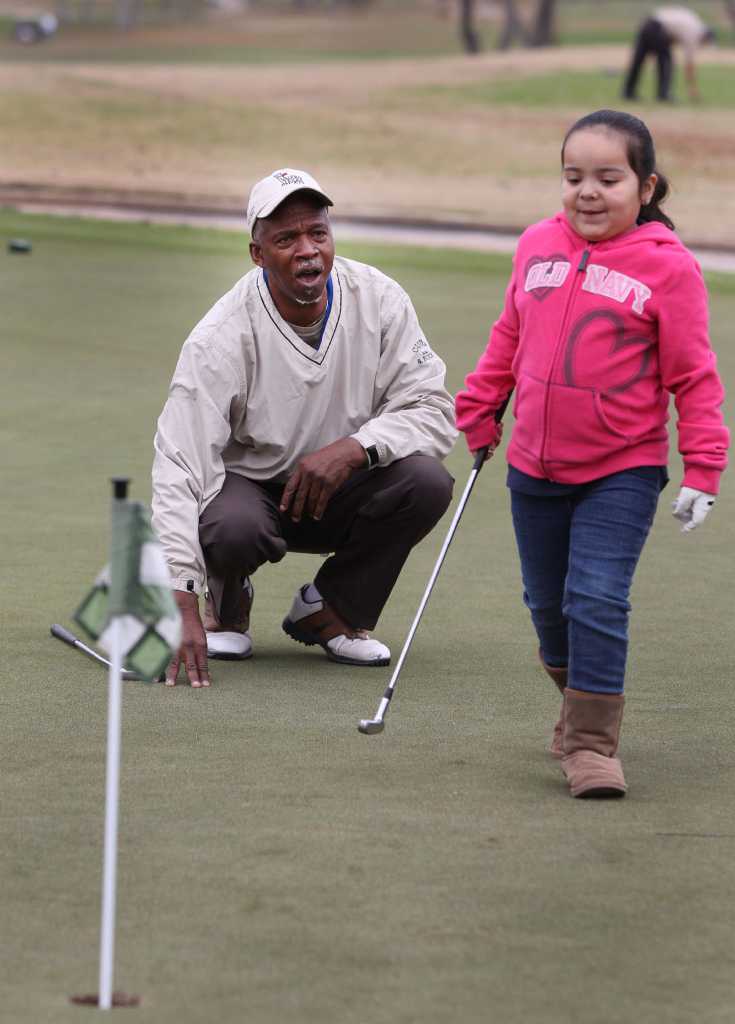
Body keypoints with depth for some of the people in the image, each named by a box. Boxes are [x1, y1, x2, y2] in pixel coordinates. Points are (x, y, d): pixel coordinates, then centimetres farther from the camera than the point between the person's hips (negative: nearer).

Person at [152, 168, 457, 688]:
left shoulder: (379, 300, -13)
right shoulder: (224, 336, -24)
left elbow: (434, 410, -13)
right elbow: (179, 466, -30)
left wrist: (355, 448, -34)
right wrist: (182, 603, -41)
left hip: (342, 491, 3)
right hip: (249, 484, -3)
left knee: (426, 481, -26)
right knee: (232, 527, -38)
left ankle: (331, 610, -1)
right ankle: (228, 600, 2)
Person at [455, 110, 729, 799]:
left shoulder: (667, 266, -10)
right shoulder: (538, 246, 3)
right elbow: (509, 337, 16)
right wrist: (478, 411, 17)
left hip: (622, 470, -5)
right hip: (535, 465, 5)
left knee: (597, 599, -14)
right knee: (547, 602, 15)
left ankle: (591, 741, -5)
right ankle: (578, 700, 39)